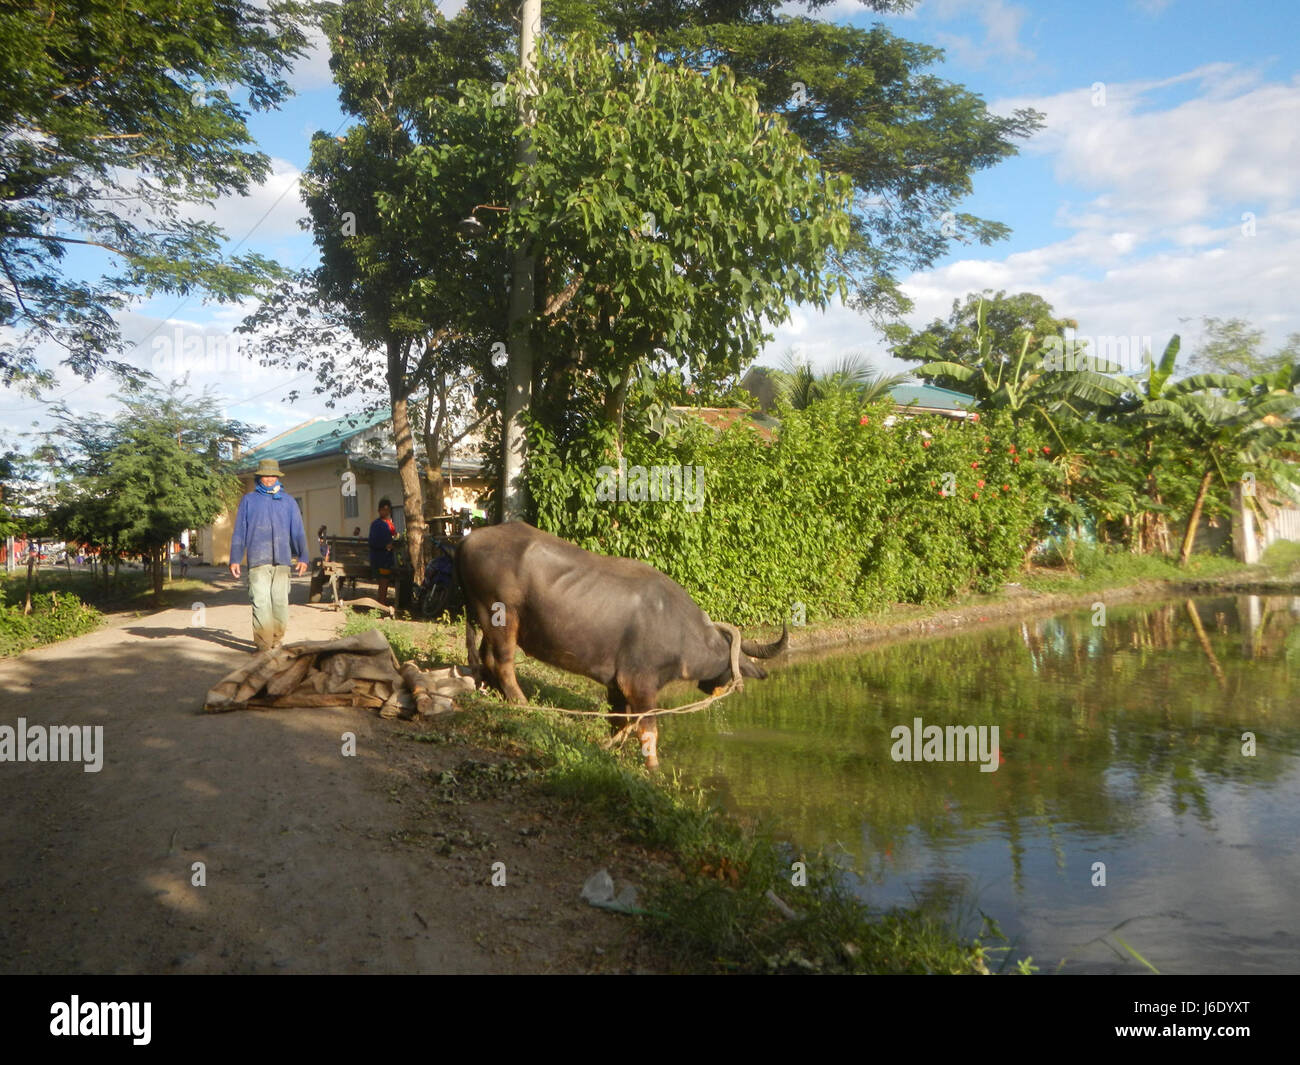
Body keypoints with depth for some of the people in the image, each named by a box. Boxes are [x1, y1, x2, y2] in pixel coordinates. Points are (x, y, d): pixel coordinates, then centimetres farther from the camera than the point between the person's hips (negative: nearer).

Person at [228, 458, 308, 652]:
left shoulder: (288, 501, 15)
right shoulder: (248, 500, 12)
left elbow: (298, 532, 14)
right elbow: (239, 533, 11)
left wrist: (302, 557, 6)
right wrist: (234, 560, 6)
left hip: (282, 561, 2)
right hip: (257, 561, -2)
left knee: (280, 602, 1)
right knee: (261, 603, -9)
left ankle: (277, 642, 11)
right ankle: (264, 646, -8)